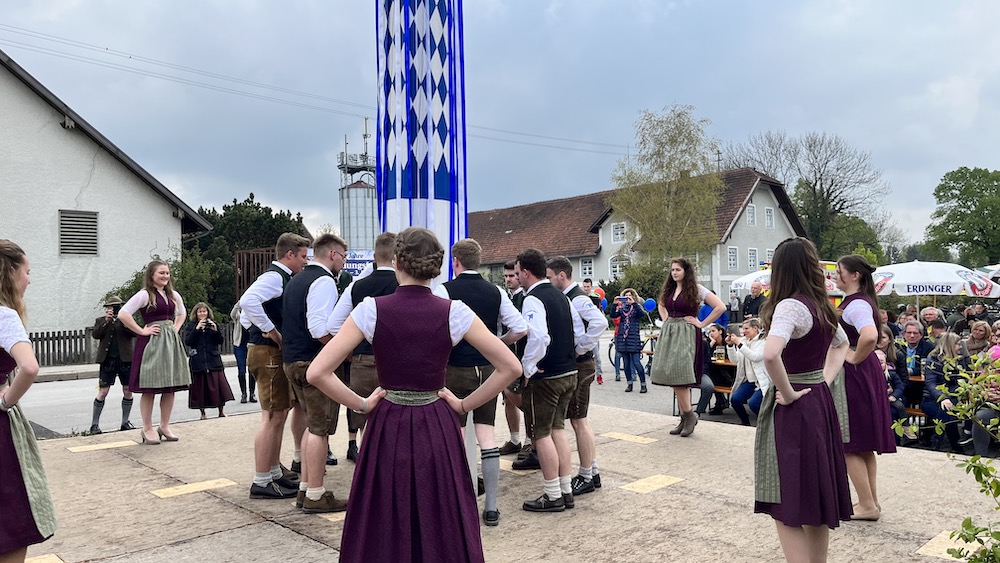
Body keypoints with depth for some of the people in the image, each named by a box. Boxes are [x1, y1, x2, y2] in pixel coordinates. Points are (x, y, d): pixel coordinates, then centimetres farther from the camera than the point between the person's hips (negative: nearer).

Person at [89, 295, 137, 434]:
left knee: (128, 391, 4)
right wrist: (106, 321, -15)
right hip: (108, 360, -1)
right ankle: (94, 423, 6)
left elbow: (134, 332, -7)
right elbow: (95, 334, -6)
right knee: (102, 392, -4)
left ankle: (125, 422, 17)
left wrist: (121, 320, -17)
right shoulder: (101, 320, 10)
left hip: (125, 360, 1)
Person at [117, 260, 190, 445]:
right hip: (151, 342, -6)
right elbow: (123, 314, -16)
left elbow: (182, 313, 31)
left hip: (171, 342, 6)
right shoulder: (145, 294, -8)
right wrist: (142, 331, -13)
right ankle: (147, 429, 9)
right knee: (149, 388, -1)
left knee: (170, 386, 8)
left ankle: (164, 426, 20)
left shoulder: (173, 295, 12)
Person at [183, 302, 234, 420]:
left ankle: (221, 411, 4)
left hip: (213, 360, 1)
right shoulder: (191, 326, 6)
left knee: (218, 384, -3)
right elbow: (187, 341, -9)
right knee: (200, 386, 2)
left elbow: (220, 341, 4)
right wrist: (197, 329, -18)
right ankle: (202, 412, 11)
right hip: (197, 361, -1)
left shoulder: (213, 324, 10)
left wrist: (215, 330, -13)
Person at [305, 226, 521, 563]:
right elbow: (511, 367, -7)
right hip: (438, 430, 0)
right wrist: (464, 405, 1)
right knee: (444, 526, 15)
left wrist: (361, 405, -1)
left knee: (383, 527, 15)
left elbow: (316, 373, -12)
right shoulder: (454, 312, -9)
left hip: (388, 428, 0)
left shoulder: (371, 310, -10)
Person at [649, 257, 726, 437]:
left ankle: (689, 414, 1)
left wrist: (702, 324, -9)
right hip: (669, 334, 7)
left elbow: (720, 307, -11)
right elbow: (662, 305, 33)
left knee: (679, 377, -14)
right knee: (673, 378, 5)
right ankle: (685, 418, 12)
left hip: (686, 334, -6)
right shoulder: (669, 289, 12)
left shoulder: (696, 289, -6)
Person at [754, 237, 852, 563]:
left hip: (794, 407, -9)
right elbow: (841, 345, 27)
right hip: (819, 401, 9)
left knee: (786, 503, -1)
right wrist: (825, 380, 16)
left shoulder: (791, 305, -18)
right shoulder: (822, 306, 7)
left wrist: (788, 393, -21)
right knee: (815, 496, 18)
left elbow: (771, 355, -35)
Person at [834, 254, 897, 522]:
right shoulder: (859, 301, 12)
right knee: (863, 445, 16)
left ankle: (867, 505, 6)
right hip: (863, 375, 10)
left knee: (850, 445, -1)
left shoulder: (856, 305, -20)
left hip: (854, 375, -10)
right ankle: (871, 501, 24)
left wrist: (855, 358, -23)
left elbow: (870, 335, -39)